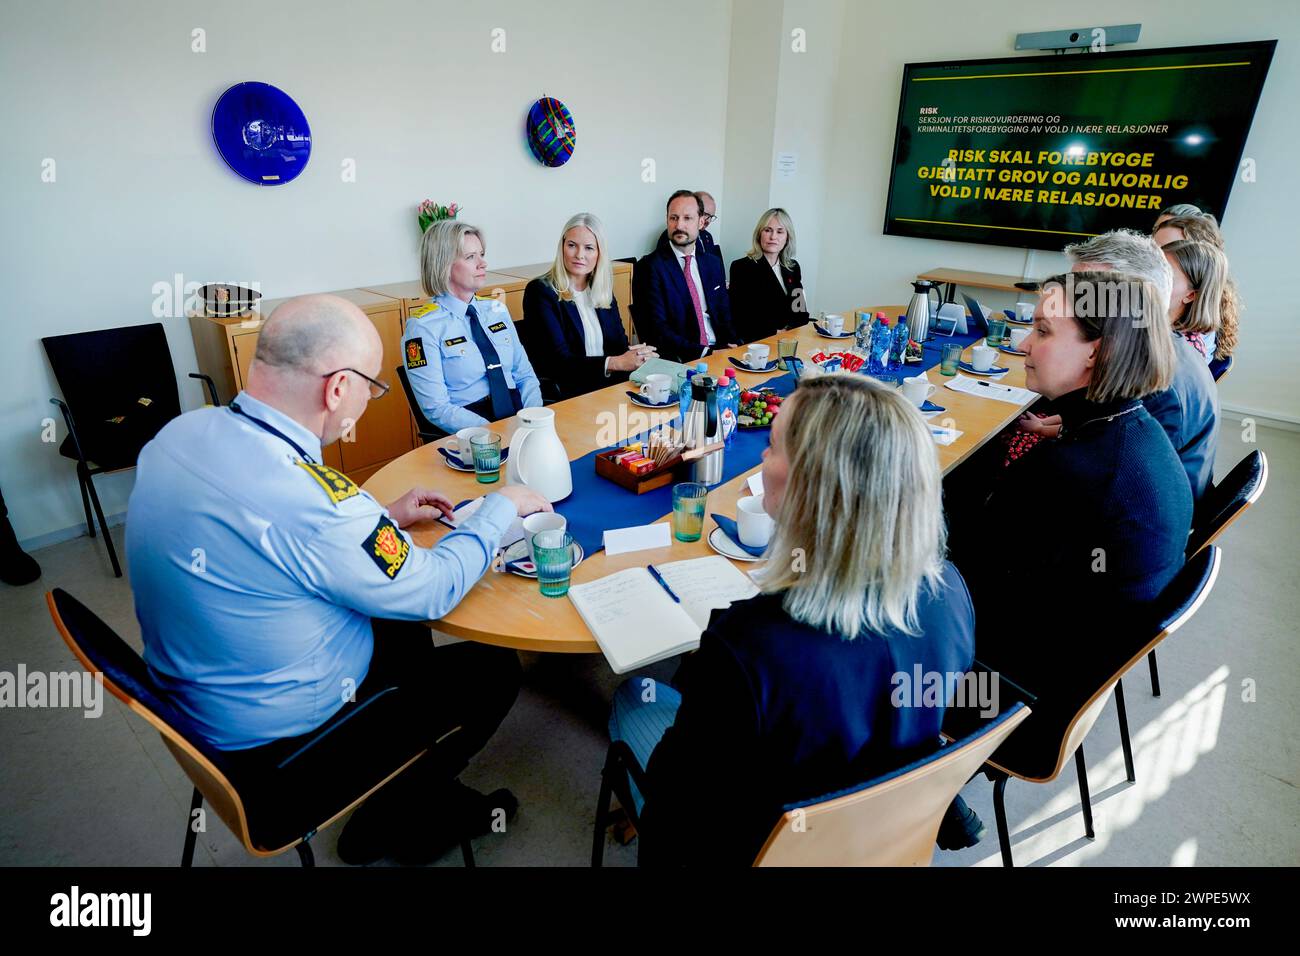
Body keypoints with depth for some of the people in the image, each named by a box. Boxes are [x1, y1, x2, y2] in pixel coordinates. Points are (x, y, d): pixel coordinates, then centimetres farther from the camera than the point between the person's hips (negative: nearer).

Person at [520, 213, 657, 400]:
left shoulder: (604, 291, 13)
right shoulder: (540, 292, -5)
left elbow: (621, 345, 8)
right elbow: (558, 362, -15)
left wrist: (639, 359, -17)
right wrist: (616, 363, -26)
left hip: (611, 387, 6)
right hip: (566, 396, -5)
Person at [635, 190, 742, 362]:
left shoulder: (714, 263, 15)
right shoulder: (649, 266, -5)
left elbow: (724, 314, 18)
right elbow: (657, 329, -12)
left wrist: (731, 345, -4)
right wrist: (702, 352, -20)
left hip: (718, 350, 6)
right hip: (680, 360, -6)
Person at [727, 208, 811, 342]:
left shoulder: (793, 267, 16)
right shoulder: (742, 267, -2)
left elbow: (801, 312, 15)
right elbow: (740, 317, -9)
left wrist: (786, 332, -6)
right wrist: (775, 333, -17)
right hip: (756, 343, -4)